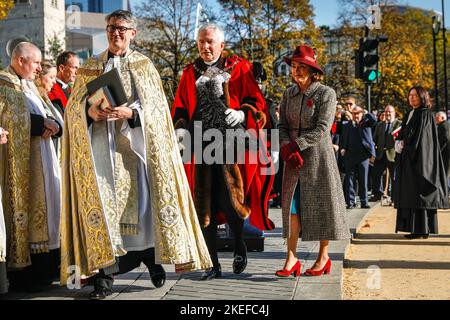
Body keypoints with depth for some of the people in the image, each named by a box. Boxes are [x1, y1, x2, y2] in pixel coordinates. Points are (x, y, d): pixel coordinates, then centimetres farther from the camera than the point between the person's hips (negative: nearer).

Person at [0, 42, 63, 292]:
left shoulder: (29, 86, 21)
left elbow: (50, 116, 15)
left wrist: (53, 125, -7)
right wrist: (42, 123, -12)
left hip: (43, 161, 9)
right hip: (20, 162, -9)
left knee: (44, 208, 7)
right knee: (23, 210, -8)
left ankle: (44, 268, 12)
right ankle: (23, 273, -4)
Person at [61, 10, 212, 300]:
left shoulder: (144, 65, 11)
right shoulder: (91, 67, 16)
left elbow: (155, 104, 1)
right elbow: (74, 104, 10)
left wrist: (130, 112, -18)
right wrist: (90, 111, -12)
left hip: (133, 143, -1)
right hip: (99, 144, 1)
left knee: (141, 197, -7)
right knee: (101, 202, -6)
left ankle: (152, 256, 14)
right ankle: (104, 275, -4)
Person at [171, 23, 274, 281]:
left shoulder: (239, 69, 9)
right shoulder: (191, 74, 17)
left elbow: (257, 101, 5)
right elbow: (180, 108, 15)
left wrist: (243, 113, -14)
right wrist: (181, 128, -4)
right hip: (201, 145, 3)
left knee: (229, 197, -15)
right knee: (205, 205, 1)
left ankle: (240, 244, 15)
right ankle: (214, 265, 9)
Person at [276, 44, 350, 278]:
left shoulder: (326, 93, -6)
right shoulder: (289, 94, 10)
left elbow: (322, 129, -13)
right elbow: (282, 125, 7)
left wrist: (296, 144, -15)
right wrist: (286, 147, -11)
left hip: (318, 156, -4)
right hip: (294, 157, 5)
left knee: (321, 205, 2)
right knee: (292, 204, -1)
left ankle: (324, 256, 14)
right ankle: (291, 258, 2)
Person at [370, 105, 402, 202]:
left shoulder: (399, 124, -1)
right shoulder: (379, 125, 16)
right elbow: (375, 138, 16)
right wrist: (373, 150, 8)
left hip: (393, 154, -5)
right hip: (380, 154, 5)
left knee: (394, 176, 3)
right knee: (377, 174, 4)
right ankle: (377, 194, 14)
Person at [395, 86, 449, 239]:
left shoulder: (425, 114, -8)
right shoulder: (409, 114, 17)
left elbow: (420, 137, -16)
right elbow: (402, 135, 15)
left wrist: (404, 144, -7)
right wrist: (399, 143, -4)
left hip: (420, 157, -8)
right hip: (407, 159, 9)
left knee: (419, 191, -9)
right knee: (409, 191, 6)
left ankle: (422, 229, -7)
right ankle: (414, 228, 9)